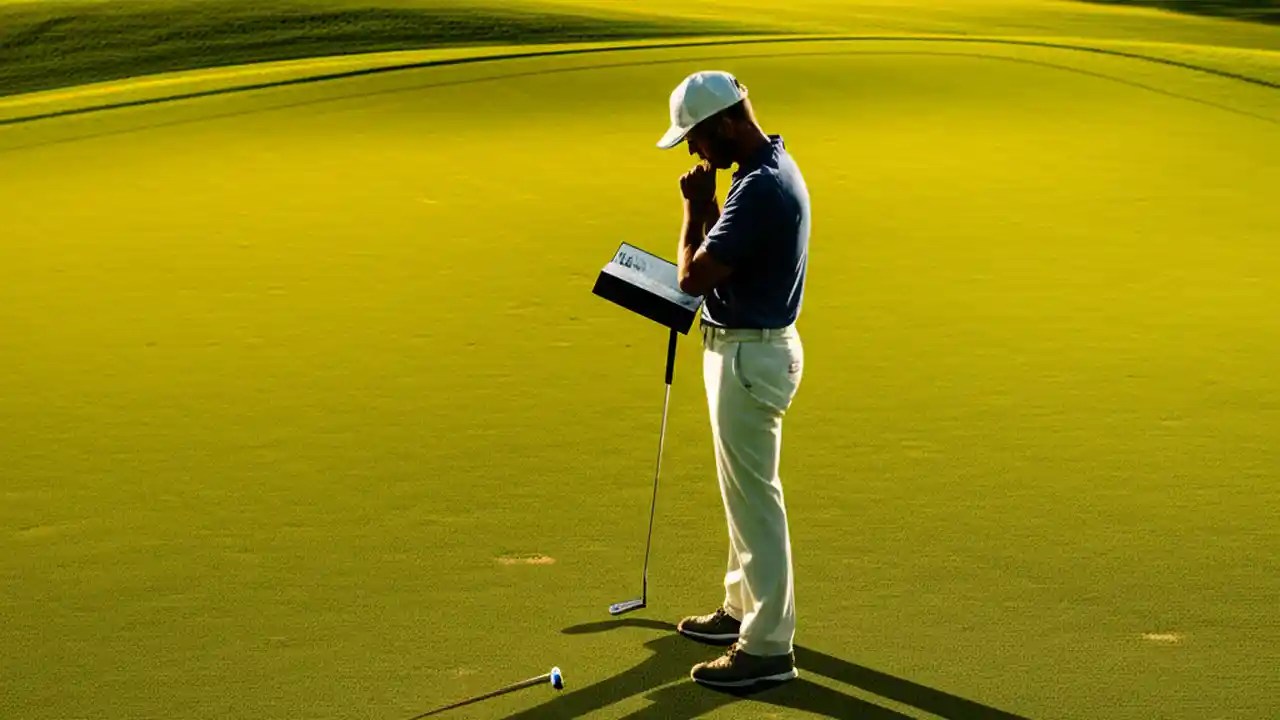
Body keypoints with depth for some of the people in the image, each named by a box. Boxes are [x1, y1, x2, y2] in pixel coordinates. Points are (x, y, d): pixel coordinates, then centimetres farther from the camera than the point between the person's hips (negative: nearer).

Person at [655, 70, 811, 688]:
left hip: (749, 354, -11)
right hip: (750, 345, 11)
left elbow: (693, 276, -23)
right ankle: (745, 607, 34)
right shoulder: (773, 166, 8)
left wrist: (695, 204, -12)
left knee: (754, 498, -4)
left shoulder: (760, 187, -25)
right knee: (746, 491, 21)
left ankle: (768, 647, 3)